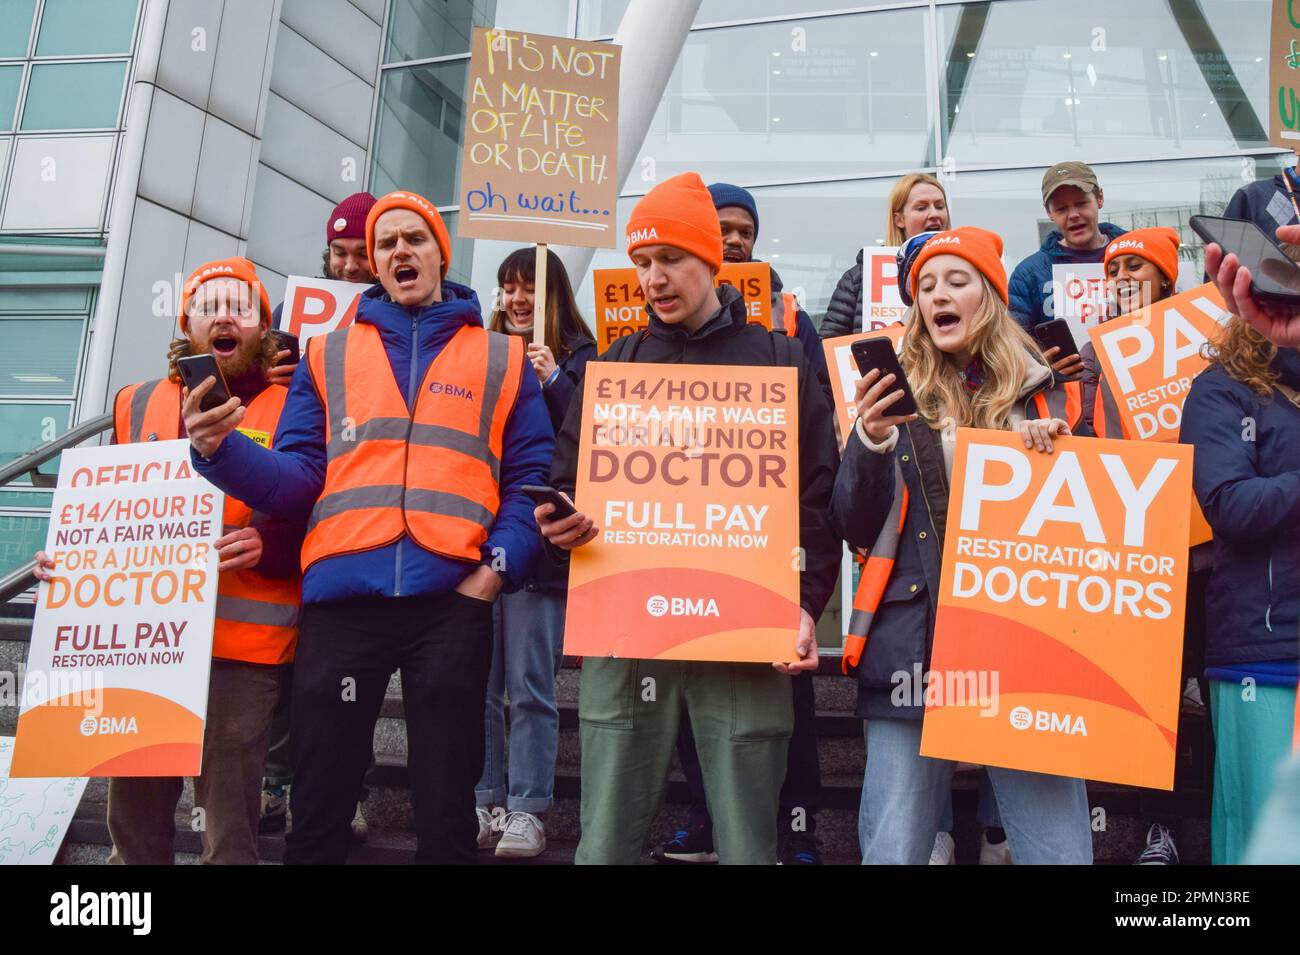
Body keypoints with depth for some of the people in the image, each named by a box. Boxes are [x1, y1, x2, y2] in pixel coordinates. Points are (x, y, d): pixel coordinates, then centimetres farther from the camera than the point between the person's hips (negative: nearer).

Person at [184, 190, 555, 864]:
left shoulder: (502, 359, 13)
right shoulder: (326, 356, 16)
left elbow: (529, 477, 6)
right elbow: (299, 478, 8)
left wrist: (499, 567, -9)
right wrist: (222, 450, -10)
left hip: (452, 598, -1)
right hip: (341, 596, 1)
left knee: (446, 807, 7)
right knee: (318, 805, 8)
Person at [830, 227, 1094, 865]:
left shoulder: (1042, 393, 11)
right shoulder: (897, 396, 9)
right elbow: (856, 530, 4)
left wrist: (1058, 454, -5)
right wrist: (871, 442, -12)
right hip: (912, 647, -1)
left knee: (1059, 847, -1)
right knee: (892, 850, 1)